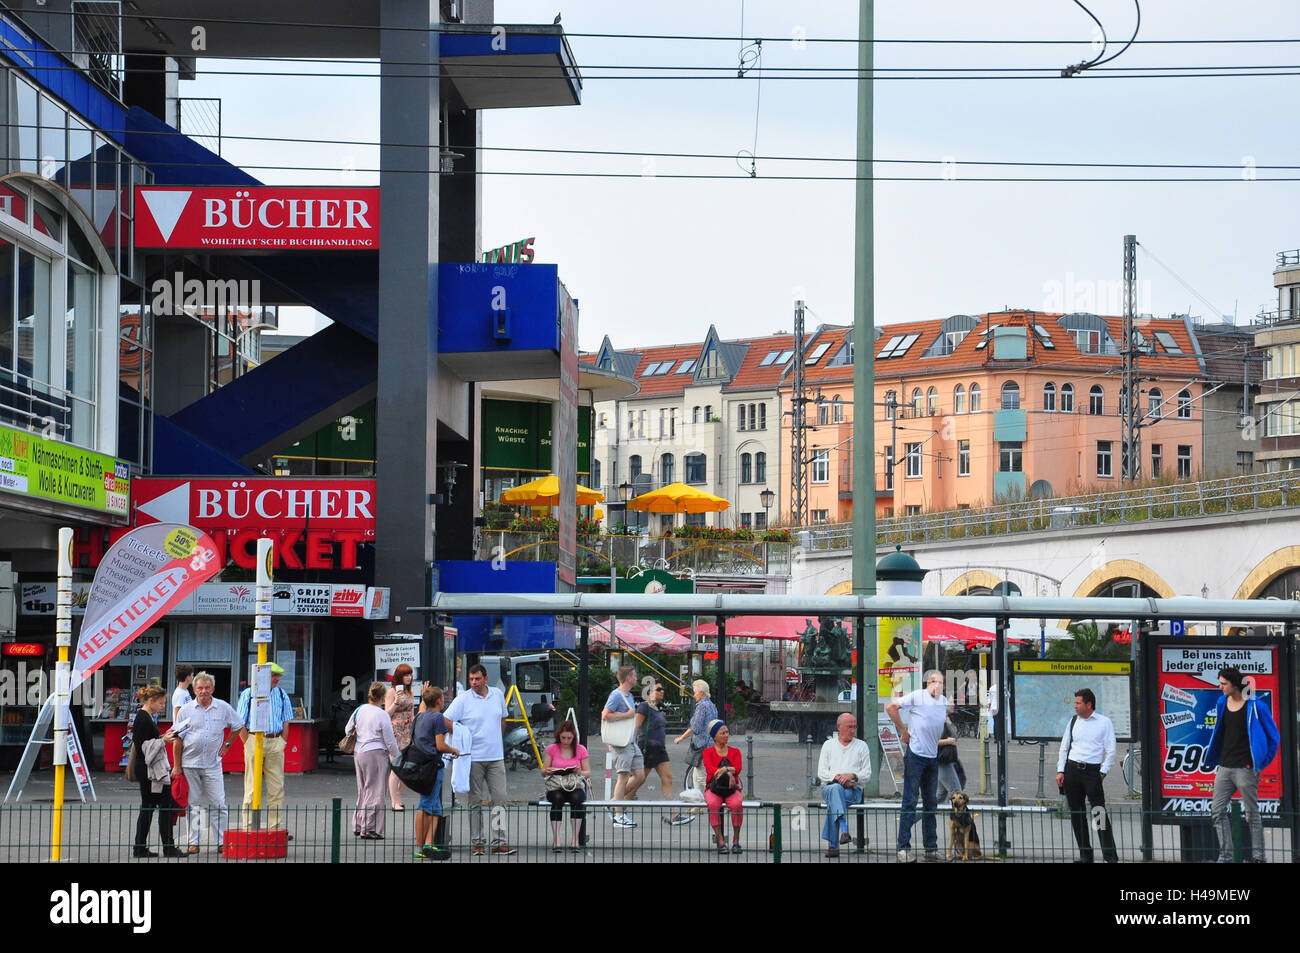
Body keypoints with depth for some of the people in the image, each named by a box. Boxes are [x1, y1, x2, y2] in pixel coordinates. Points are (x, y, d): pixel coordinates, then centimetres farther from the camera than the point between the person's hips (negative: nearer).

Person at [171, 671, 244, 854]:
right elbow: (177, 739, 1)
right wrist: (177, 766, -2)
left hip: (212, 764, 0)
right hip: (189, 764, 0)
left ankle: (221, 841, 3)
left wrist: (227, 744, 11)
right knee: (192, 804, 5)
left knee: (218, 804, -3)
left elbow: (238, 726, 20)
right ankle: (193, 842, 11)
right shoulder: (186, 711, 1)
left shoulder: (223, 708, 4)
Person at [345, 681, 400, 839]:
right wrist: (397, 757, 4)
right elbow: (390, 741, -9)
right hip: (375, 754, -7)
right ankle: (368, 829, -3)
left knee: (363, 790, 18)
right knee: (374, 791, -2)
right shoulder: (382, 715, -13)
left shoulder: (359, 710, 6)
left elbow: (348, 730, 17)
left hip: (358, 753, 7)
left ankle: (358, 825, 22)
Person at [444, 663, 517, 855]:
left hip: (496, 757, 3)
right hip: (473, 758, -3)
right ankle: (478, 843, 7)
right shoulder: (463, 699, -5)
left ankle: (499, 842, 4)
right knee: (476, 802, 2)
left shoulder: (497, 695, 8)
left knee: (499, 799, 1)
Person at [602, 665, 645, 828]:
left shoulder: (629, 695, 18)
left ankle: (616, 802, 17)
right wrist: (627, 715, -16)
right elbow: (605, 715, -20)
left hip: (632, 742, 9)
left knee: (640, 776, 5)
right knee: (624, 776, -9)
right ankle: (619, 816, -6)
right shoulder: (616, 695, -11)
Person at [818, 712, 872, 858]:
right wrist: (836, 777, -11)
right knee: (835, 789, -38)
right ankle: (844, 829, -56)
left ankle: (832, 844, -41)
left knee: (834, 798, -35)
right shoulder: (828, 745, 18)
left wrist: (852, 776, -12)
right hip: (829, 787, 1)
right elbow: (821, 772, 8)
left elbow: (867, 774, 8)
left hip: (853, 790, -1)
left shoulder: (861, 746, 16)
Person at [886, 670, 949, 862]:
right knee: (910, 801, -6)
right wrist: (903, 730, -7)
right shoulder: (917, 697, -8)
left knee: (931, 802, 10)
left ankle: (931, 848, 16)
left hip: (933, 756, 7)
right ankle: (903, 848, -4)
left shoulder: (944, 701, 11)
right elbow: (891, 707, -11)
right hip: (916, 754, -7)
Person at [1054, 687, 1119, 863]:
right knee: (1076, 814, 6)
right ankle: (1085, 854, 14)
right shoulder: (1073, 721, 13)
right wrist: (1060, 771, 7)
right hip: (1072, 769, 5)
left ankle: (1110, 856, -9)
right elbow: (1064, 747, 16)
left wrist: (1102, 773, -8)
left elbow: (1110, 750, -1)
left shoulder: (1104, 722, 1)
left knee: (1099, 812, -11)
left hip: (1092, 770, -5)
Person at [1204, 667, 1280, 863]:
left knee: (1252, 814, -1)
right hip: (1225, 767, 6)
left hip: (1245, 768, -6)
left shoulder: (1255, 707, -8)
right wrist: (1209, 761, 19)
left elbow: (1273, 737, 0)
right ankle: (1225, 857, 3)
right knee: (1217, 811, 0)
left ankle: (1258, 856, 6)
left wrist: (1261, 764, -3)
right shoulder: (1221, 704, 9)